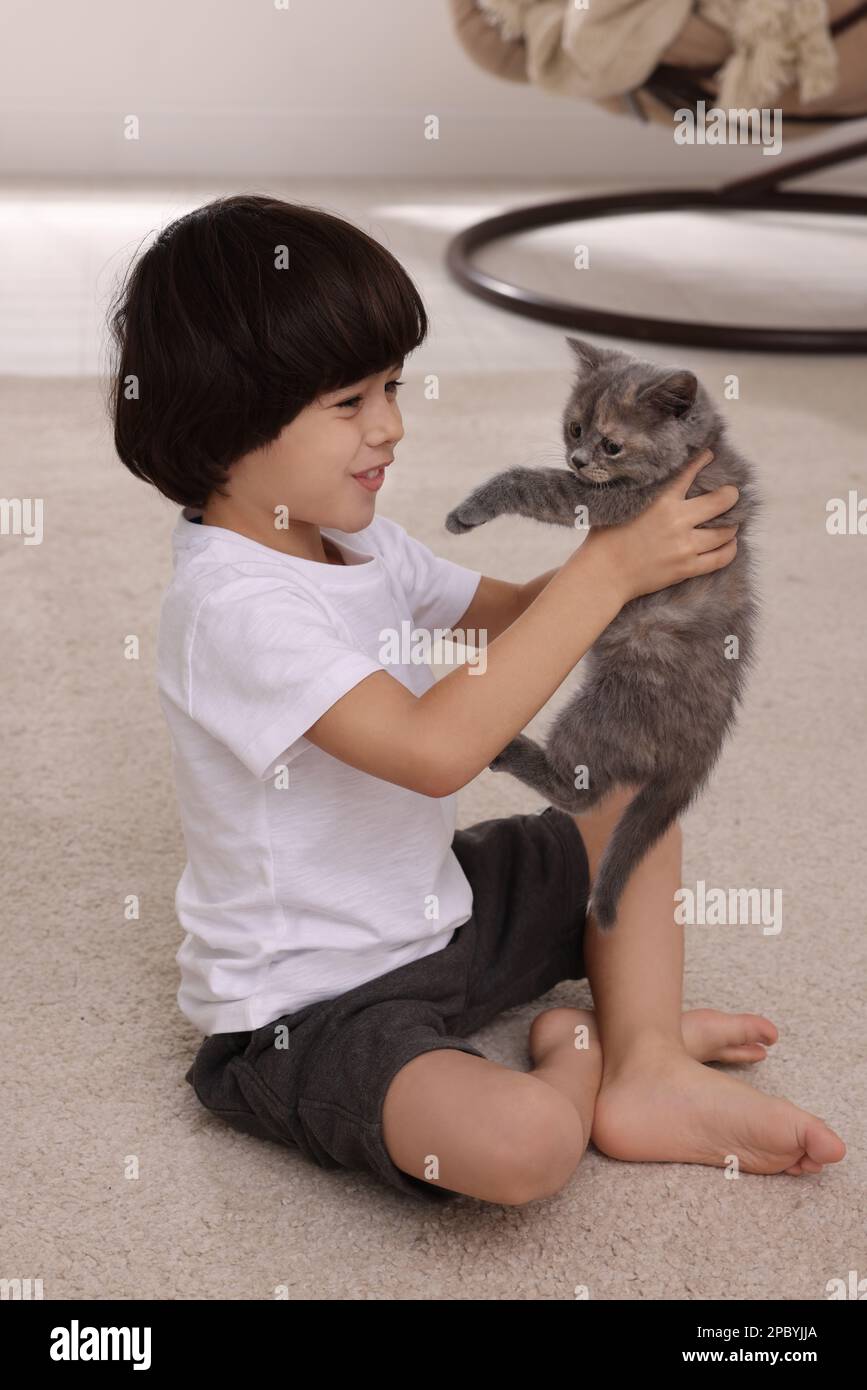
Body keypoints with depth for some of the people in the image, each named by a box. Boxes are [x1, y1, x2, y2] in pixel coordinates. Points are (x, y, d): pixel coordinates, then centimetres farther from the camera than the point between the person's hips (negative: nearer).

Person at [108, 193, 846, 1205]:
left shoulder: (358, 540, 3)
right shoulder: (233, 604, -28)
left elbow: (511, 615, 12)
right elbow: (435, 748, -35)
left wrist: (634, 543, -10)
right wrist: (607, 570, -30)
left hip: (427, 912, 10)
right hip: (307, 1012, -10)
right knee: (523, 1142, -33)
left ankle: (646, 1070, 2)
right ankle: (577, 1051, 2)